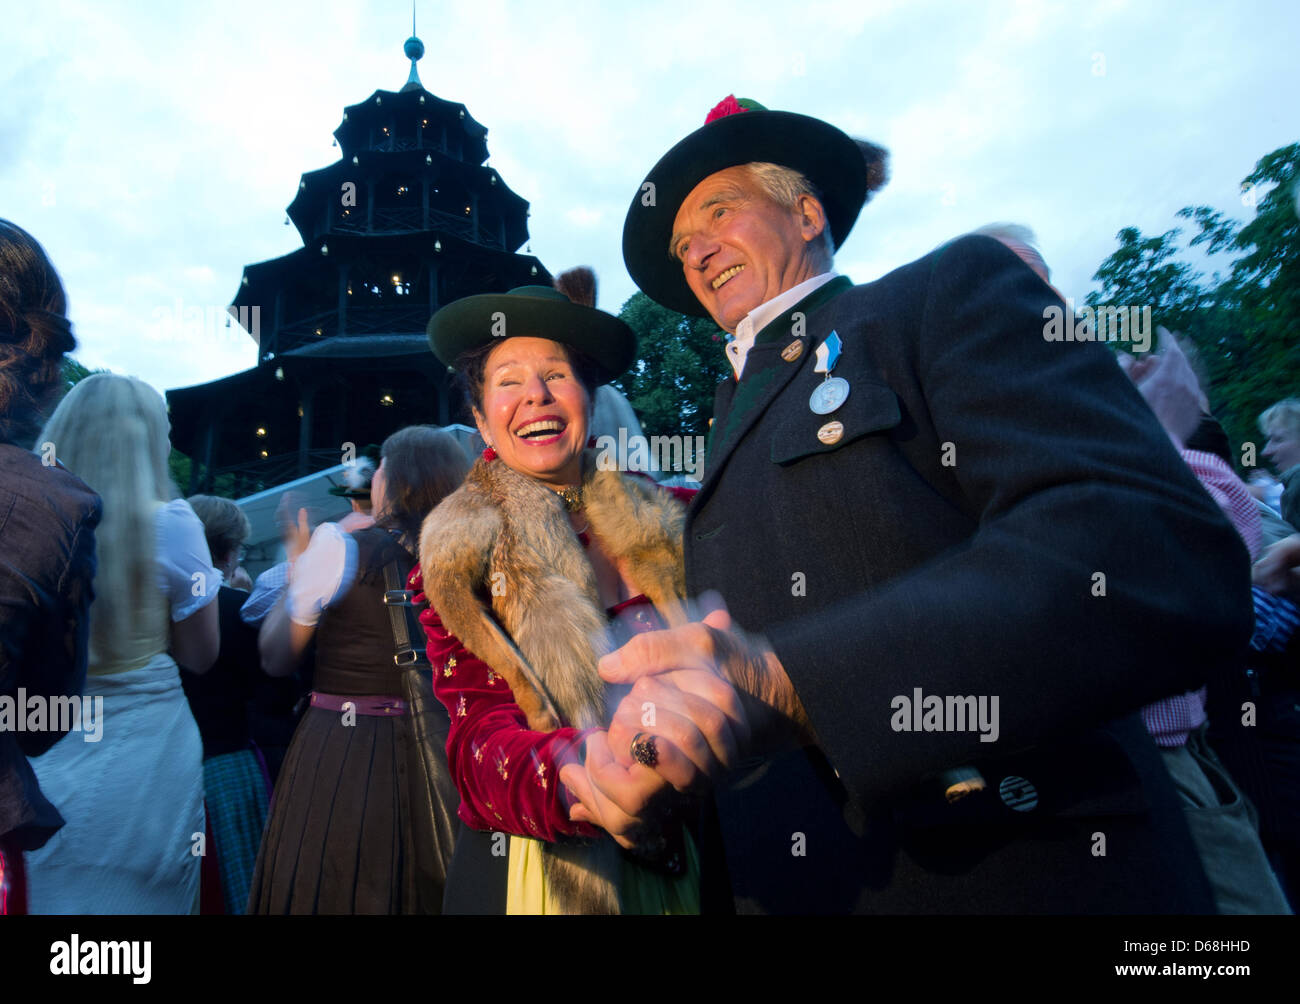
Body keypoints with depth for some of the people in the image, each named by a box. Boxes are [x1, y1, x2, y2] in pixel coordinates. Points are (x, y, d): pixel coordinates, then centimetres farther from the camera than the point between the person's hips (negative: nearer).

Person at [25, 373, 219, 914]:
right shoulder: (169, 523, -15)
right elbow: (201, 655, -5)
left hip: (45, 759, 4)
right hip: (147, 754, -4)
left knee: (57, 899, 20)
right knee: (146, 899, 12)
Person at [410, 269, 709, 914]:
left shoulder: (671, 524, -4)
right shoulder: (456, 562, -6)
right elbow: (481, 736, -17)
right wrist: (584, 772, -38)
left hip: (680, 868, 2)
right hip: (529, 877, -1)